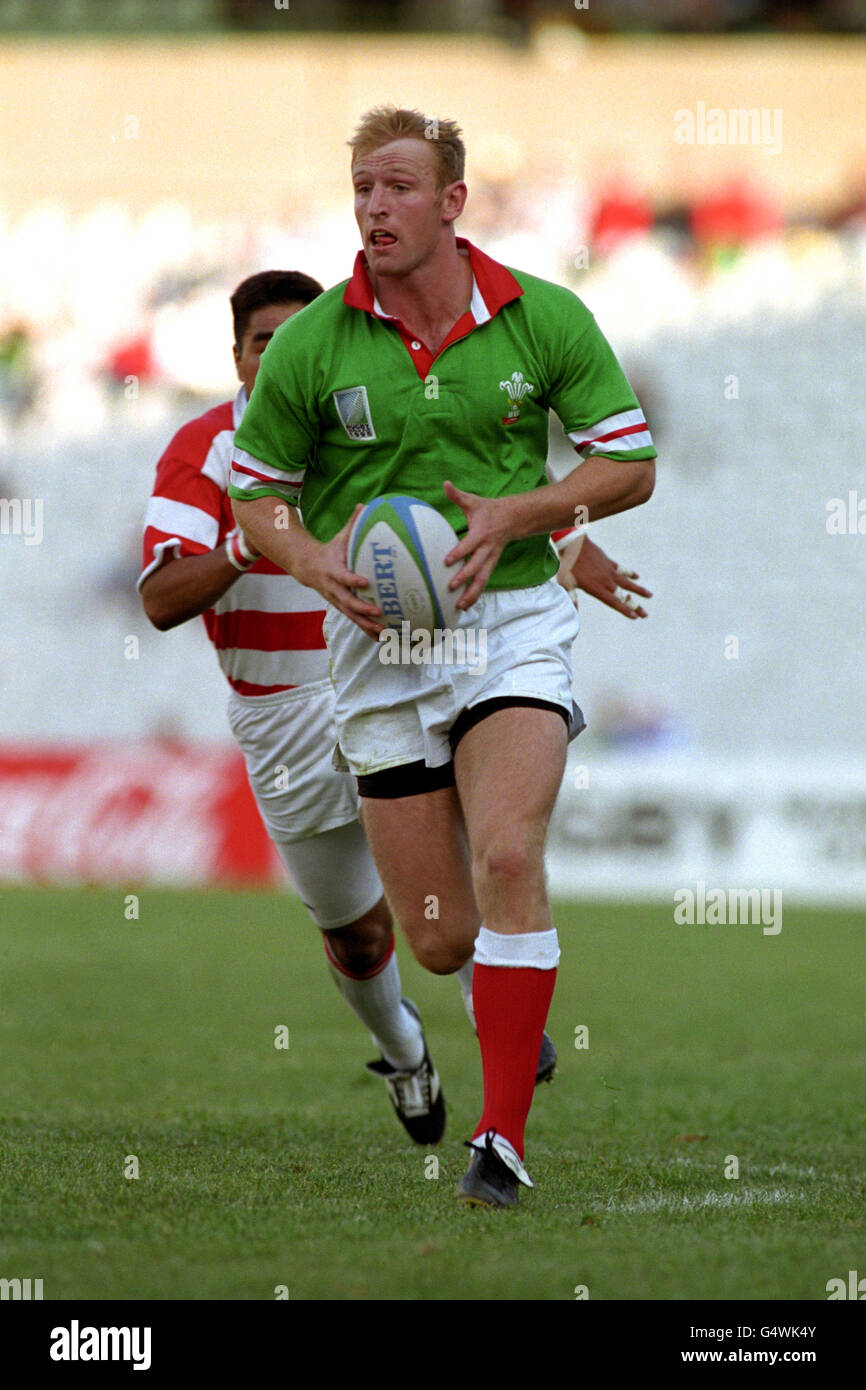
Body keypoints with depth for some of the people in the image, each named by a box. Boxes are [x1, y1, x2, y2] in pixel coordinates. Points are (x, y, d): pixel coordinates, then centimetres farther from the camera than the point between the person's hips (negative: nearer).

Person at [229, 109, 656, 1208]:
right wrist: (314, 560, -13)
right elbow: (256, 491, 8)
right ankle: (513, 996, 40)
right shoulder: (309, 345, -4)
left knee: (507, 860, -24)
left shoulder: (545, 319, -4)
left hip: (513, 615, -1)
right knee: (439, 940, 2)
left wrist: (515, 514, -12)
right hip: (377, 635, 1)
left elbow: (631, 465, 4)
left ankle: (503, 1135, -18)